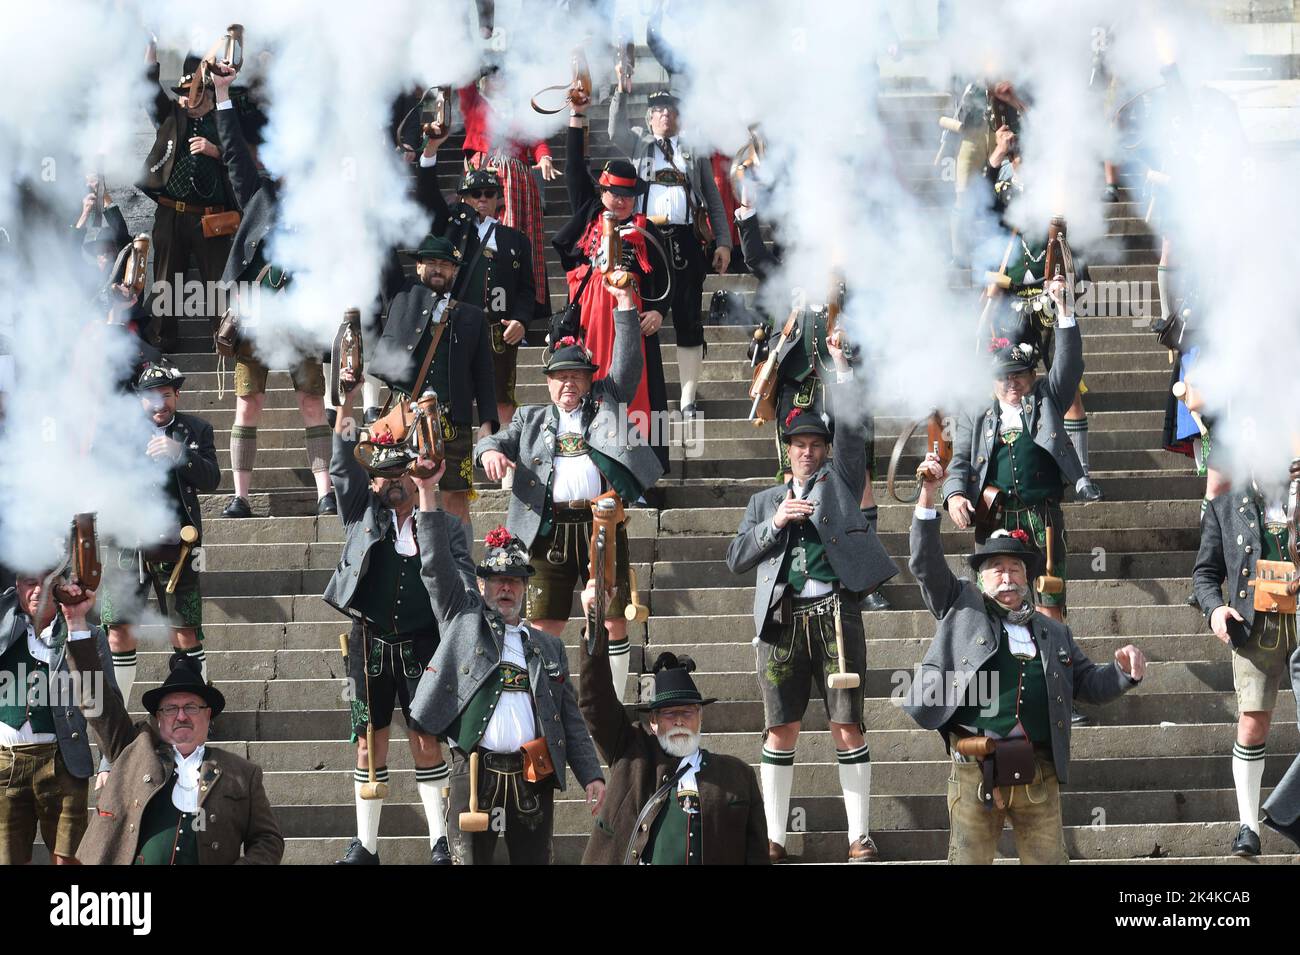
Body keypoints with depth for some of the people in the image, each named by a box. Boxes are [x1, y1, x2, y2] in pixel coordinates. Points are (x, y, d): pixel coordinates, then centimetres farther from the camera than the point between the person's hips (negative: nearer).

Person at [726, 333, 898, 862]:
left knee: (847, 725, -4)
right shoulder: (765, 501, 22)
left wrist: (841, 366, -2)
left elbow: (851, 430, 3)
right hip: (782, 618, 2)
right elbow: (736, 558, 12)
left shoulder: (840, 482, 17)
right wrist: (775, 523, -3)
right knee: (781, 729, 0)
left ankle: (860, 836, -3)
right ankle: (775, 839, 2)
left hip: (835, 613, -2)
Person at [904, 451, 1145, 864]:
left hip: (1038, 773, 3)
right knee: (969, 860, -1)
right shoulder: (962, 609, 11)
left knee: (1049, 860, 3)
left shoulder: (1053, 633, 20)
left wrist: (1124, 672, 2)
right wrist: (929, 494, -5)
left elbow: (1088, 684, 24)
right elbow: (926, 563, 4)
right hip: (976, 769, -3)